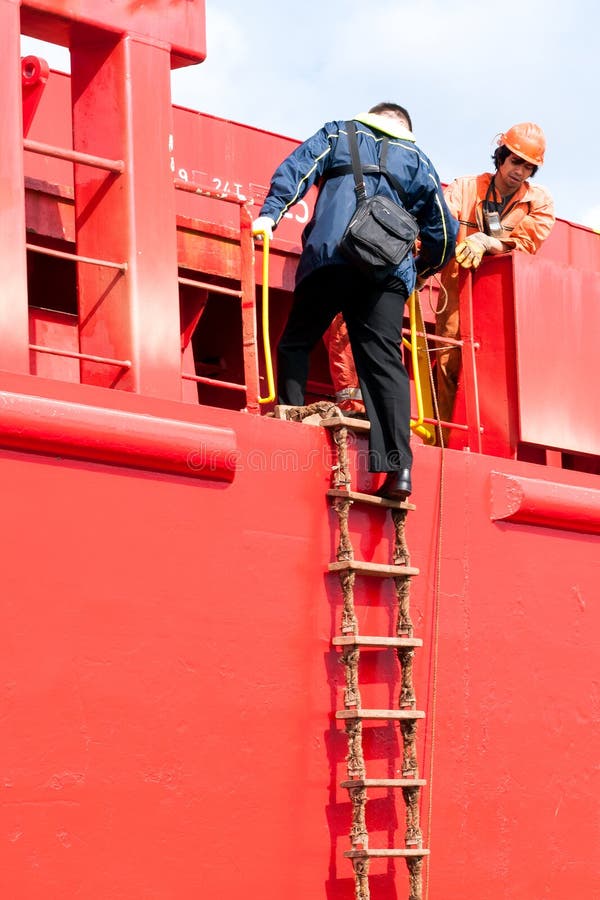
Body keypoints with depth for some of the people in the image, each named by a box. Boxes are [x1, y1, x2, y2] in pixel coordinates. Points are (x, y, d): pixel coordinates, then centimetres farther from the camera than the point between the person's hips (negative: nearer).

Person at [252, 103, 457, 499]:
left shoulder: (338, 134, 23)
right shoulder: (416, 158, 27)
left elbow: (295, 169, 5)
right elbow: (444, 231, 26)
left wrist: (270, 215, -5)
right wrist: (423, 268, 43)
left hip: (332, 254, -2)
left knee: (296, 342, 7)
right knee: (385, 360, -3)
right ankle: (399, 466, -14)